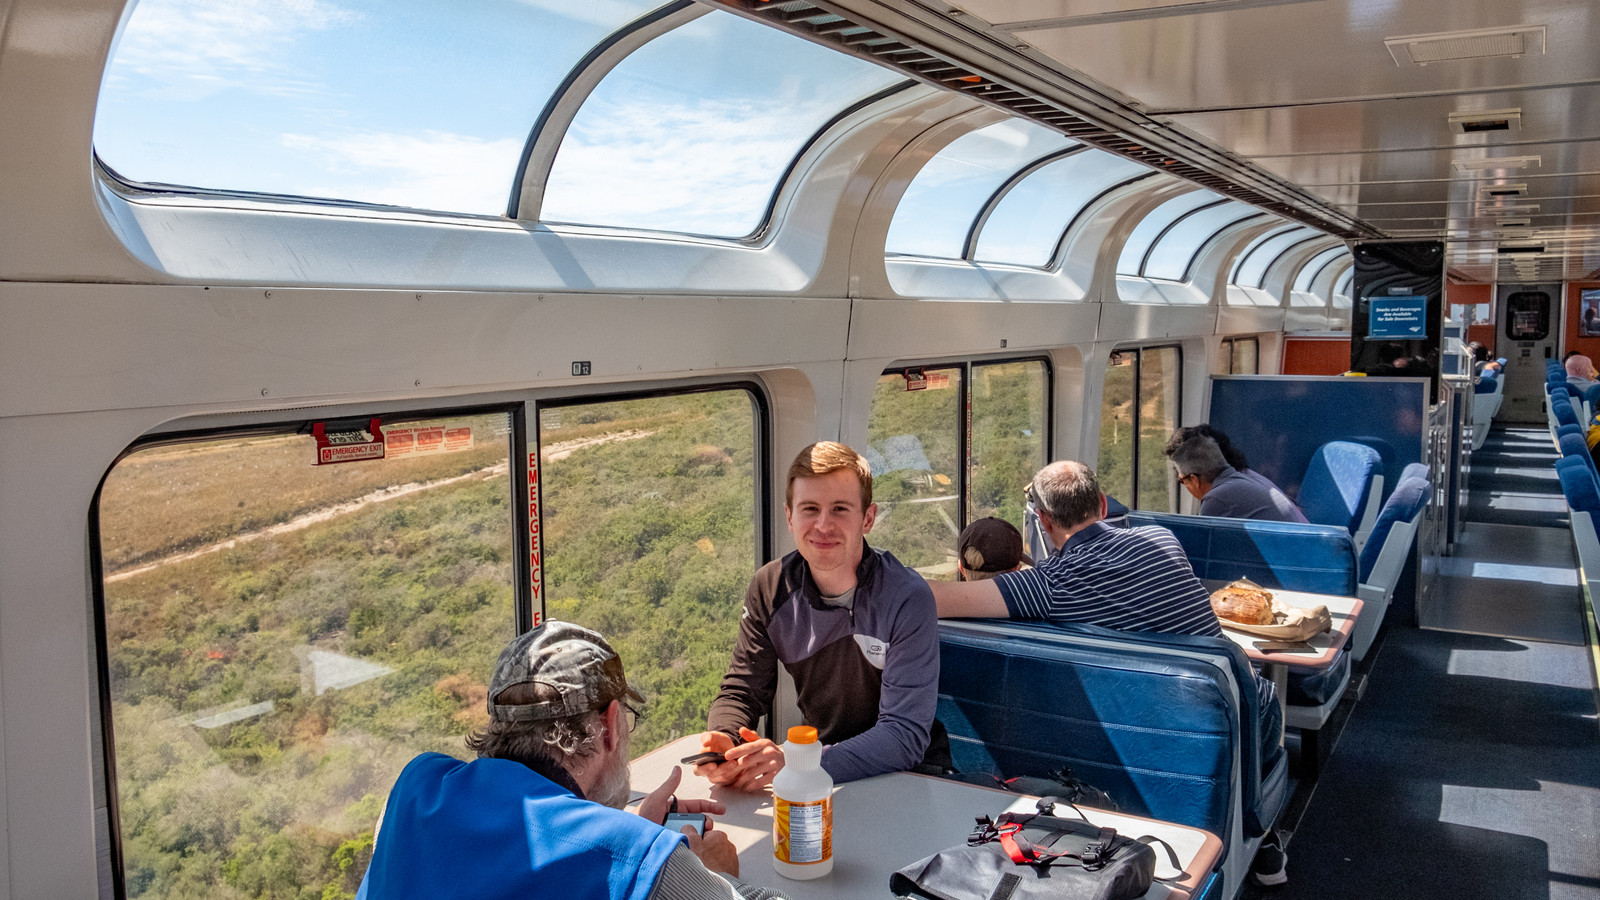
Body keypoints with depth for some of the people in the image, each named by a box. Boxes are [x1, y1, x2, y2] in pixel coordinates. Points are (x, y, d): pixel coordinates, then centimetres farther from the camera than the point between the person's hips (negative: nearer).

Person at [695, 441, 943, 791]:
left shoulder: (907, 598, -19)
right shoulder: (770, 588, -5)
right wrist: (724, 742, -23)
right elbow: (742, 690, 1)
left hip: (911, 776, -2)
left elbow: (905, 735, -24)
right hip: (817, 756, 3)